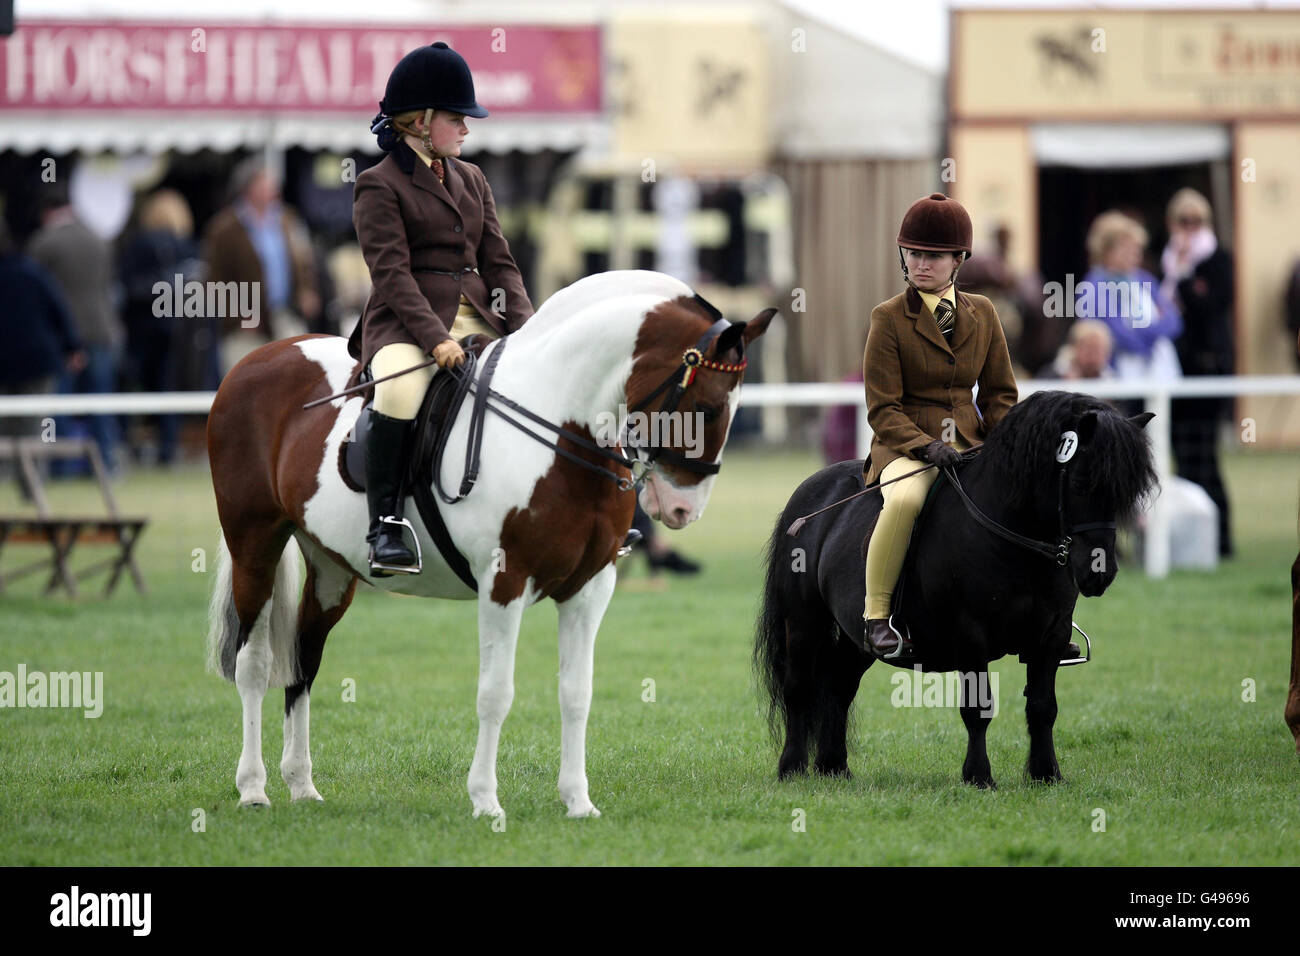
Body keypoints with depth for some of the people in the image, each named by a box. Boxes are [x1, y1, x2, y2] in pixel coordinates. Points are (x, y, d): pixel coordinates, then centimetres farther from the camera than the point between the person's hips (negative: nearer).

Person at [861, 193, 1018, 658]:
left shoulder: (981, 313, 10)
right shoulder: (889, 318, -3)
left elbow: (1000, 392, 15)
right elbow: (883, 409, -6)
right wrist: (925, 446, -22)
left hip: (969, 441, 5)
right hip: (903, 444, -4)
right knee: (905, 498, -37)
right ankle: (876, 614, -24)